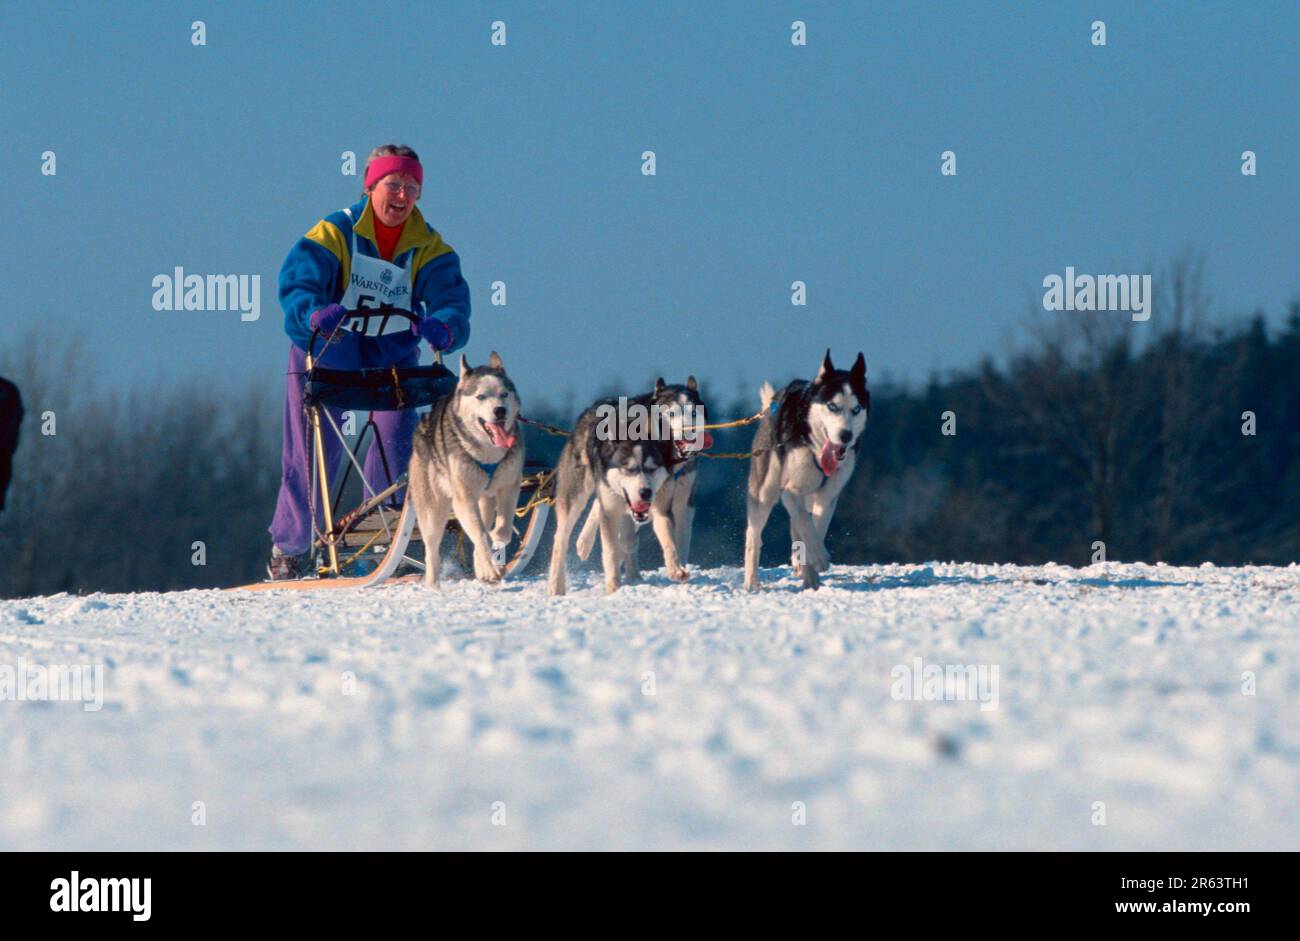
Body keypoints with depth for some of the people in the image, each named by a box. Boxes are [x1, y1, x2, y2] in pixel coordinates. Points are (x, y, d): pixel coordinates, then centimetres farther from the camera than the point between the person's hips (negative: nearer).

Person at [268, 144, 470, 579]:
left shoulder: (428, 247, -6)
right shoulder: (335, 233, -15)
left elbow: (450, 298, -20)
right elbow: (296, 281, -27)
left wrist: (444, 326, -44)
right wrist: (315, 312, -50)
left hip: (391, 353, 2)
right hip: (327, 351, -2)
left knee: (397, 445, -16)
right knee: (313, 454, -1)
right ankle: (288, 547, 17)